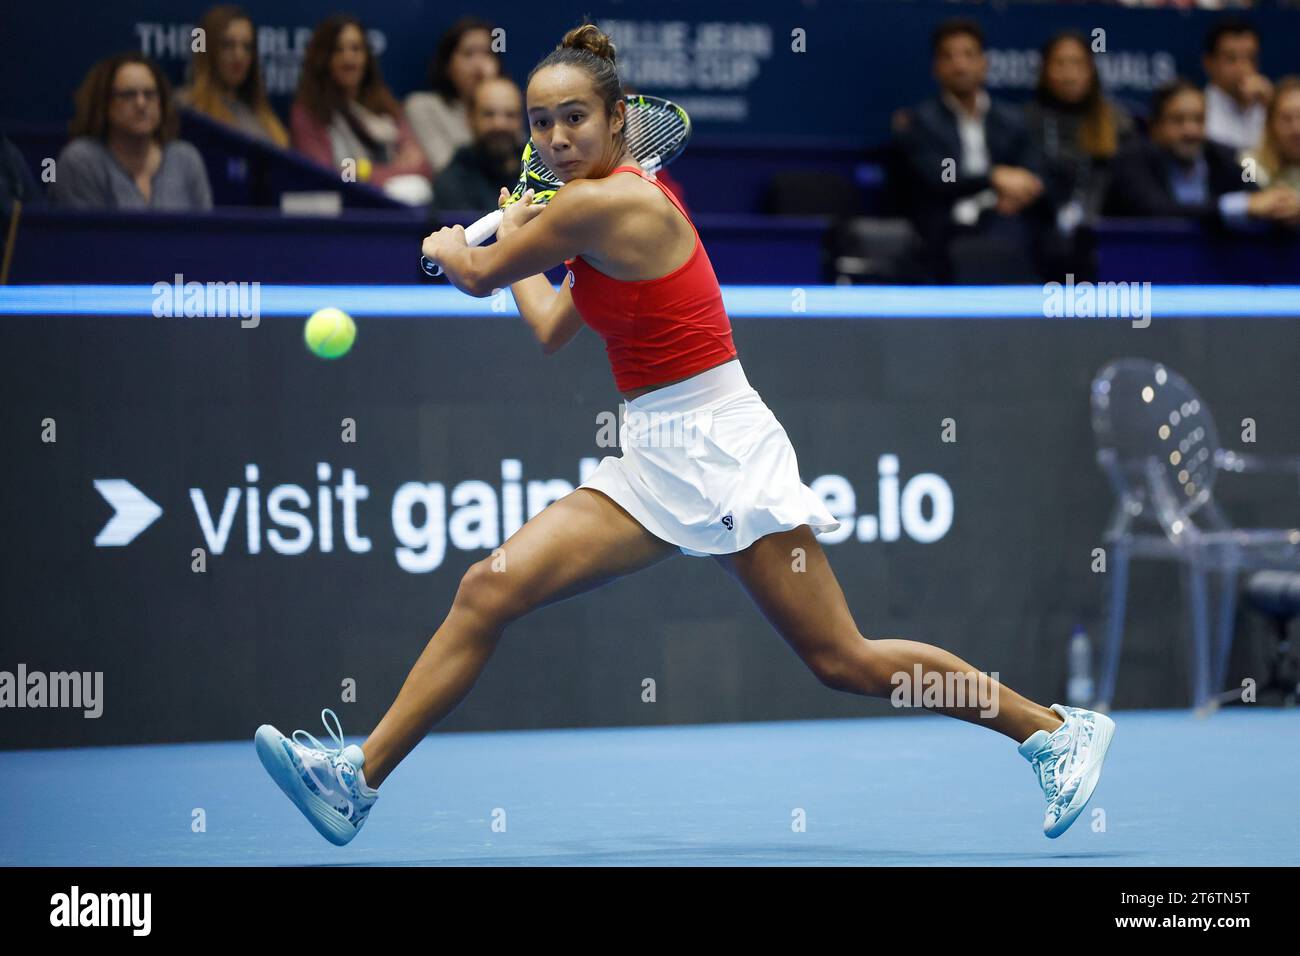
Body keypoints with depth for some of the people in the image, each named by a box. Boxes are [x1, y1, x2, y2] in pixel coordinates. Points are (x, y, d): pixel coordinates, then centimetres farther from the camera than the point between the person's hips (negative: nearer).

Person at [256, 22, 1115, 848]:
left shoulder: (604, 204, -17)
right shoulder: (613, 205, 11)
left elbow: (479, 276, -3)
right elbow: (552, 331, 22)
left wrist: (448, 246, 19)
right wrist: (515, 246, 31)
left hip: (719, 451, -9)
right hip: (655, 463, 9)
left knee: (843, 662, -5)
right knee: (490, 589, -5)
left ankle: (1057, 729, 9)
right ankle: (360, 778, -5)